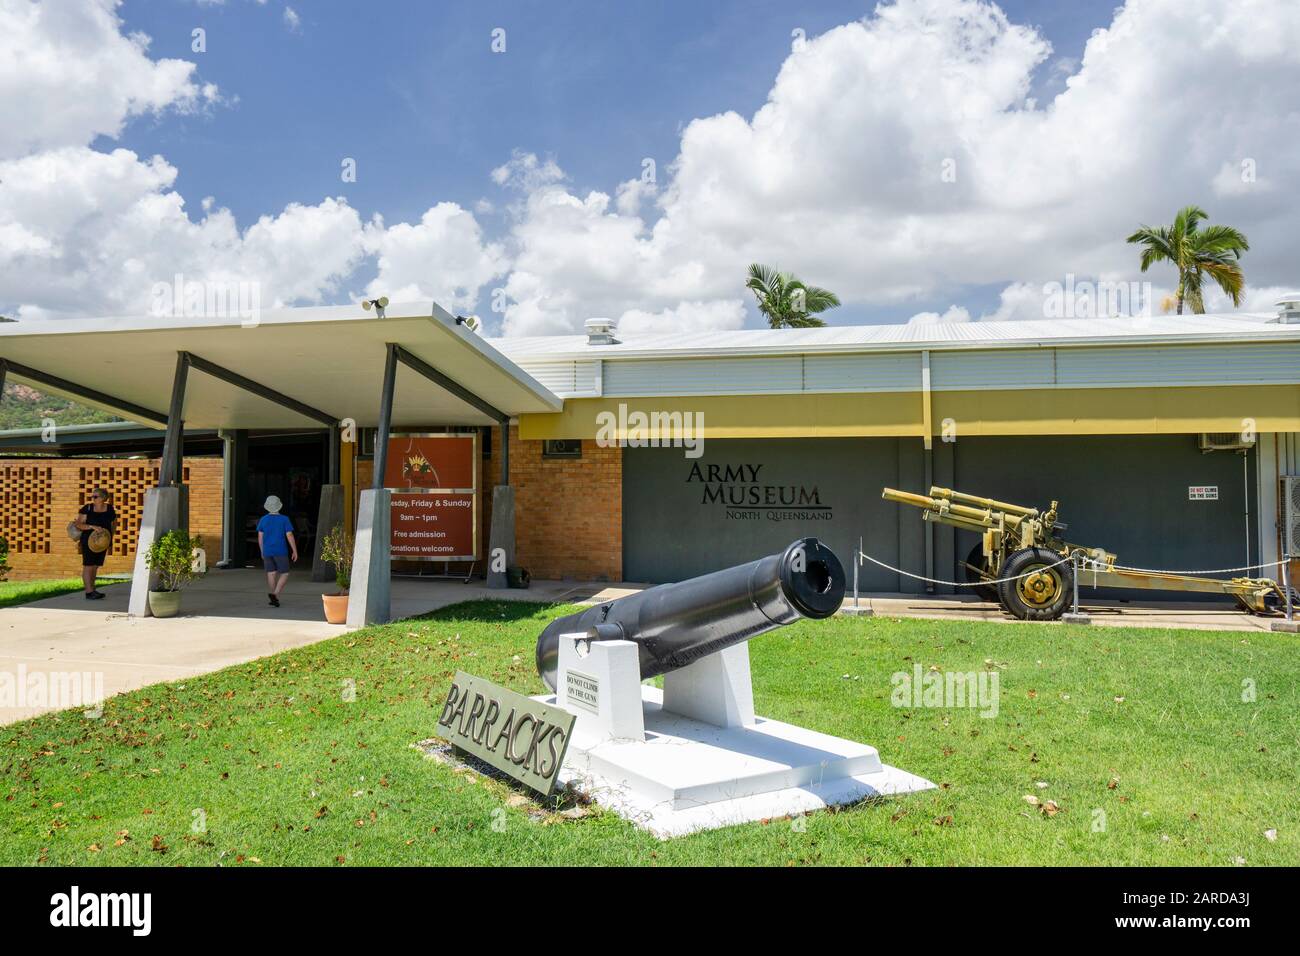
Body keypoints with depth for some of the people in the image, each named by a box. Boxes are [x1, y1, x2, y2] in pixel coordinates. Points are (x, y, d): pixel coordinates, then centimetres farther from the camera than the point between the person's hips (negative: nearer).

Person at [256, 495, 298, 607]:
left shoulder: (263, 520, 2)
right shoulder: (284, 519, -8)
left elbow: (260, 537, 6)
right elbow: (290, 536, -10)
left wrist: (262, 551, 17)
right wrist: (295, 551, -3)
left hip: (267, 552, 4)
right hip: (280, 551, -4)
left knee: (271, 574, 10)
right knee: (284, 574, 4)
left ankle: (274, 599, 12)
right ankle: (275, 594, -15)